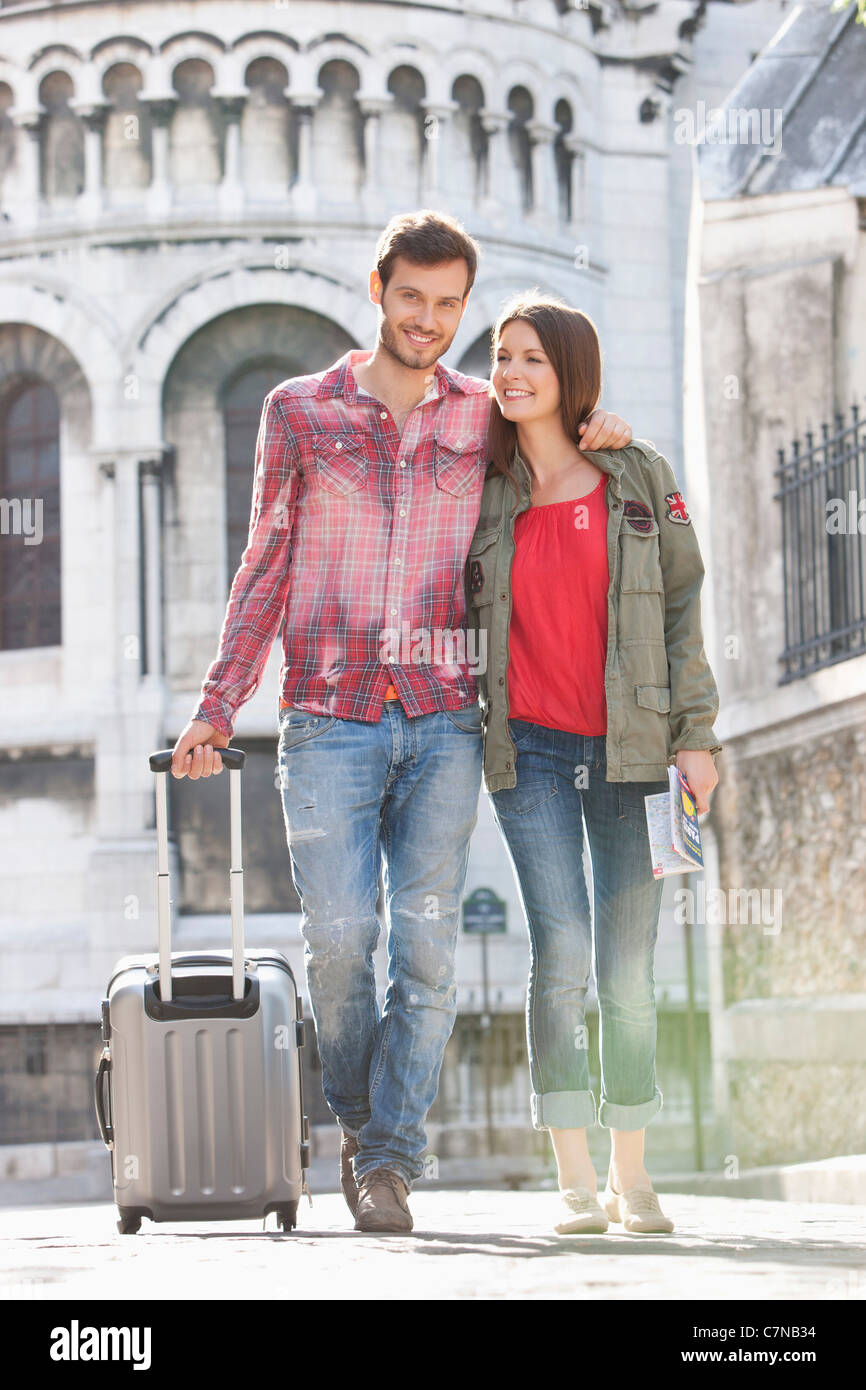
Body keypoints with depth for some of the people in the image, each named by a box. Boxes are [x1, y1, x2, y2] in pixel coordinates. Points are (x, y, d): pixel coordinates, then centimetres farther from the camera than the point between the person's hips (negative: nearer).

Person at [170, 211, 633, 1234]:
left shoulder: (484, 417, 10)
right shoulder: (298, 411, 8)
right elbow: (265, 571, 11)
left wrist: (596, 430, 4)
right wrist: (216, 710, 6)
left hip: (443, 721, 1)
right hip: (329, 718, -1)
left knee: (426, 941, -7)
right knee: (339, 935, -10)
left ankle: (389, 1159, -1)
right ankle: (359, 1115, 14)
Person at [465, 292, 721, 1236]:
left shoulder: (639, 477, 4)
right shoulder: (484, 490, 7)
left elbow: (682, 607, 4)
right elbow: (458, 616, 16)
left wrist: (694, 735, -3)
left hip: (627, 748, 0)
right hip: (529, 746, 0)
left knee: (626, 973, 0)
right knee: (560, 954, -10)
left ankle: (631, 1178, 11)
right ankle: (576, 1183, -3)